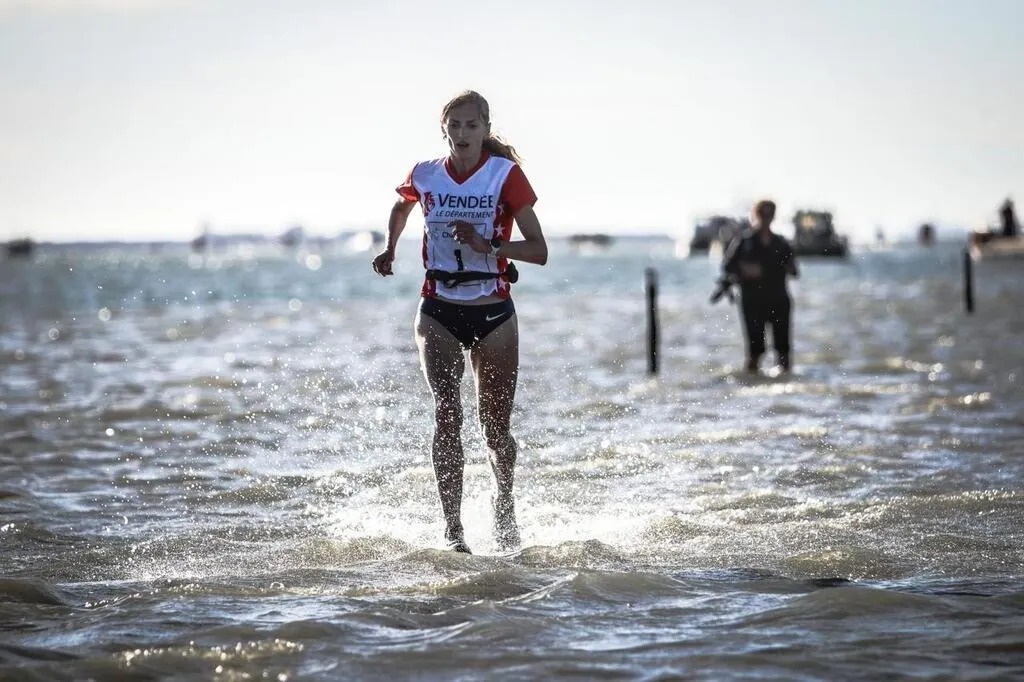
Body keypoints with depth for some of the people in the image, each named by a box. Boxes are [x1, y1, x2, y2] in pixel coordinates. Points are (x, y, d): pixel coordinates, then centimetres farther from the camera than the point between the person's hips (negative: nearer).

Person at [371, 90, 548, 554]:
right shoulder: (425, 176, 2)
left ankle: (504, 504, 36)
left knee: (495, 425, 8)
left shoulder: (506, 175, -7)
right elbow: (401, 205, 28)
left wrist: (487, 245, -24)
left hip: (493, 314, -1)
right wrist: (390, 249, 14)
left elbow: (538, 250, -11)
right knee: (447, 415, -16)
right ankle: (452, 527, -17)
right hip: (439, 312, 1)